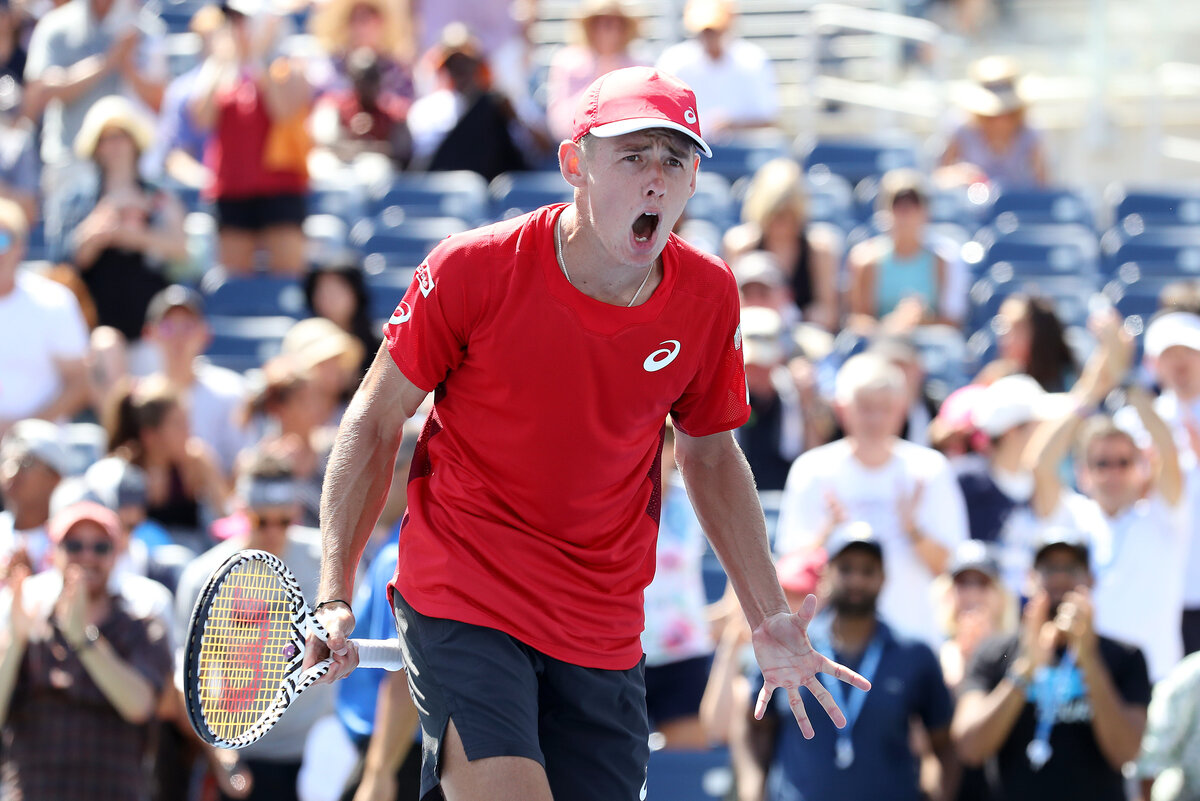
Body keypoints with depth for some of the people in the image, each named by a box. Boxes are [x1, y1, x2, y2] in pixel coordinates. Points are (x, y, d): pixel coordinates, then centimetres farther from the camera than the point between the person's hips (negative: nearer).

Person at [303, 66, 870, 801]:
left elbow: (711, 455, 14)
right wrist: (335, 595, -9)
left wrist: (770, 620, 13)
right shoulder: (473, 270, -13)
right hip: (462, 600, -4)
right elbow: (376, 423, -2)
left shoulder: (708, 298, -3)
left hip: (605, 638, 4)